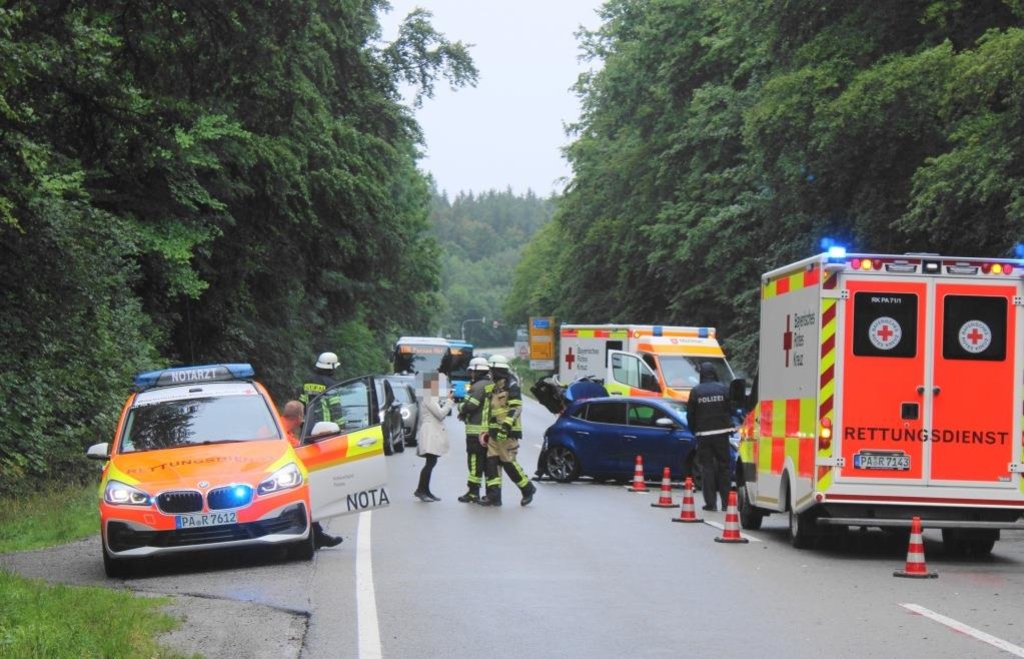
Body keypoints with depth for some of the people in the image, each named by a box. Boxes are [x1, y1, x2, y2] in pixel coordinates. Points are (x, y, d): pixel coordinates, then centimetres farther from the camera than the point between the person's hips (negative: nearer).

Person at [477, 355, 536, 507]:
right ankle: (493, 495, 1)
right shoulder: (493, 387, 20)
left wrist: (507, 424, -28)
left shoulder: (511, 385, -9)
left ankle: (527, 489, 8)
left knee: (508, 461, -7)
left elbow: (517, 407, -19)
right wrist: (487, 431, 24)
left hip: (507, 432, -9)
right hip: (495, 431, 9)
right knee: (492, 461, 2)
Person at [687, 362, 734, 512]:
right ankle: (725, 502, 8)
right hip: (721, 432, 1)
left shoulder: (696, 391, -5)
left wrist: (694, 430, 15)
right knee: (723, 467, 10)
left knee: (707, 467, 2)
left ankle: (710, 503, -3)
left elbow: (690, 415, 0)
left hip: (704, 434, -1)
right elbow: (731, 410, 2)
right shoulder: (723, 389, -3)